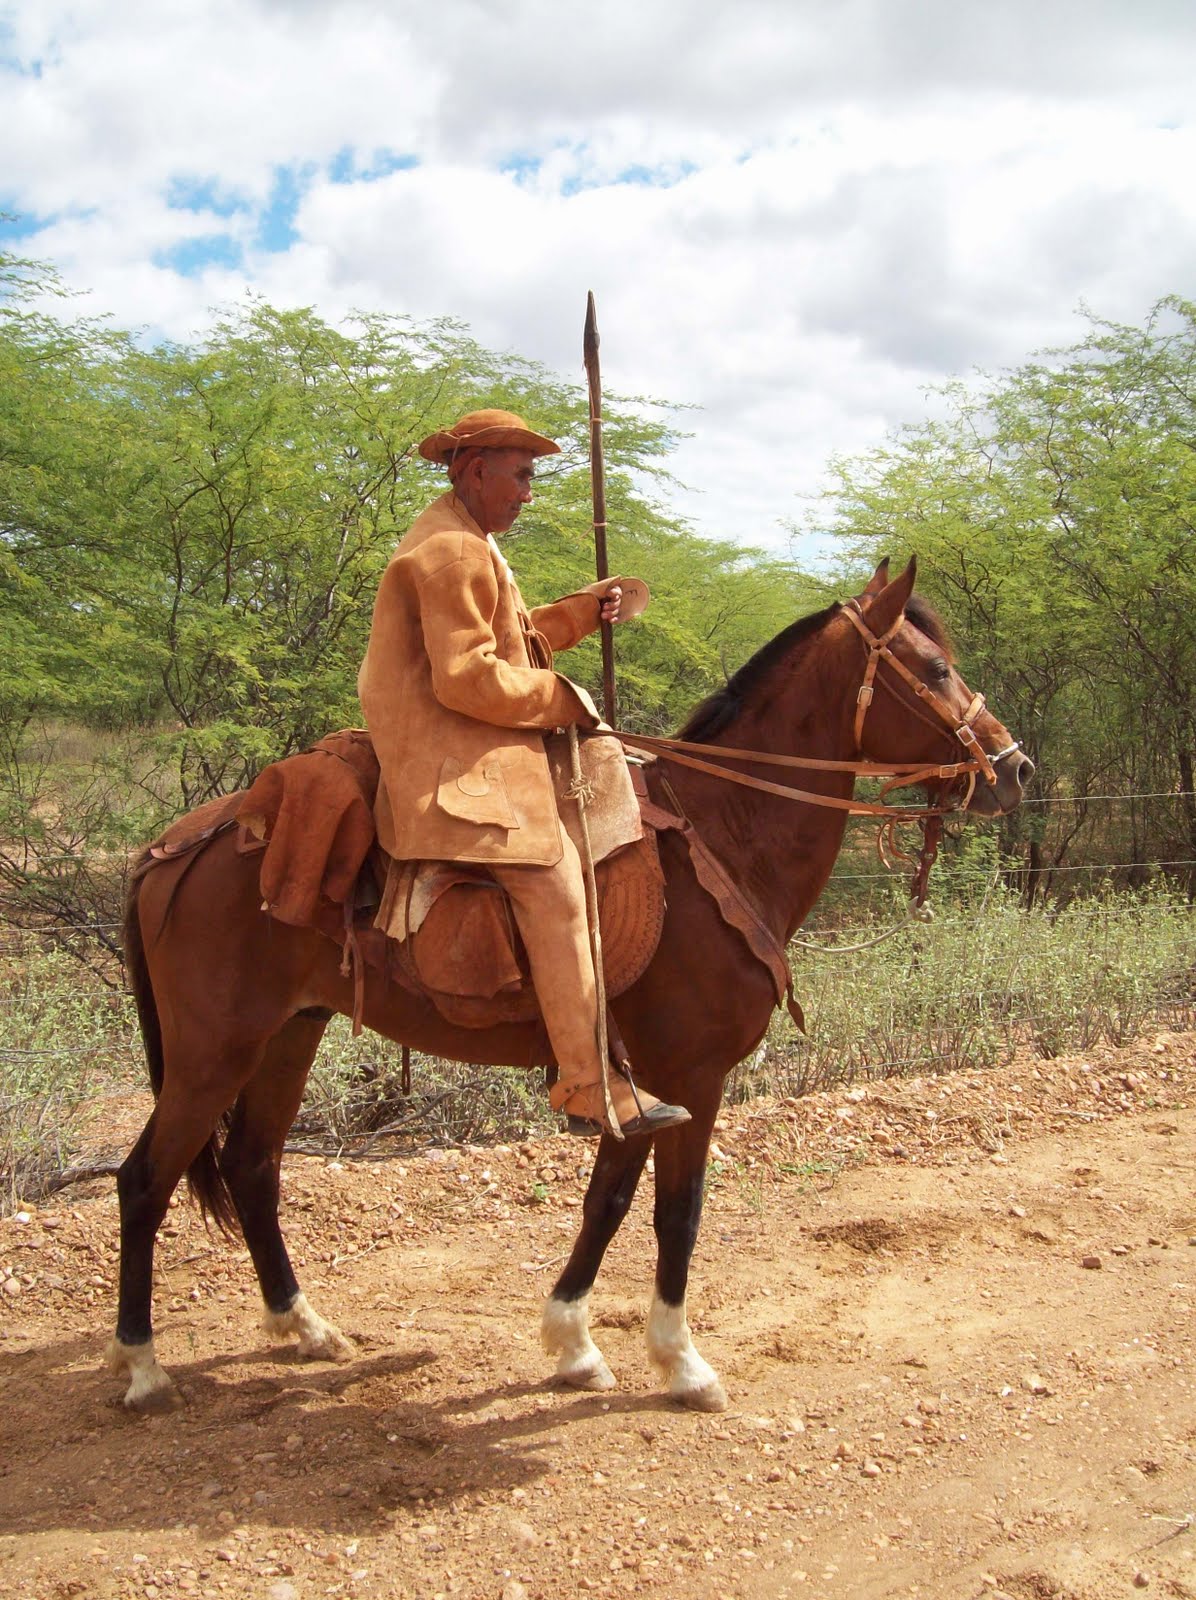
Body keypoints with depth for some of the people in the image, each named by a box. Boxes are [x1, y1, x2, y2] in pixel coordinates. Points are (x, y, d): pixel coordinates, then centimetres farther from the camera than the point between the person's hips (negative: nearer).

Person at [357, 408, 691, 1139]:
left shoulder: (466, 545, 21)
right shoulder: (452, 551, -14)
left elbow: (511, 638, 25)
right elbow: (468, 677, -21)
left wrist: (583, 611, 15)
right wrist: (561, 699, -12)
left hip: (477, 748, 12)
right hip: (452, 757, -12)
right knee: (554, 885, -19)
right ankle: (590, 1087, -18)